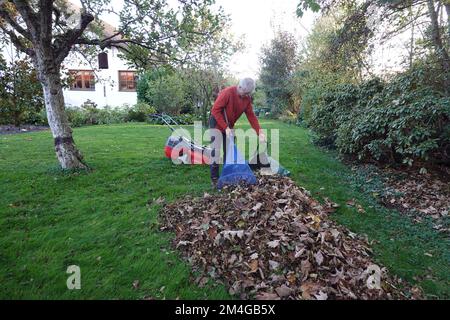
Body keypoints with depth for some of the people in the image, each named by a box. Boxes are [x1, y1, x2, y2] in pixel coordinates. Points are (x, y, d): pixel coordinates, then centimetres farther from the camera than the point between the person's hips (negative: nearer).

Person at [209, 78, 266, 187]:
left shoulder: (247, 98, -5)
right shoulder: (227, 93, -25)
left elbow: (251, 116, -4)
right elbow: (215, 110, -25)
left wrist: (259, 132, -13)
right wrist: (225, 128, -28)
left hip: (229, 125, 7)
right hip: (217, 124, -7)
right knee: (216, 151, -9)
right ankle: (214, 178, -2)